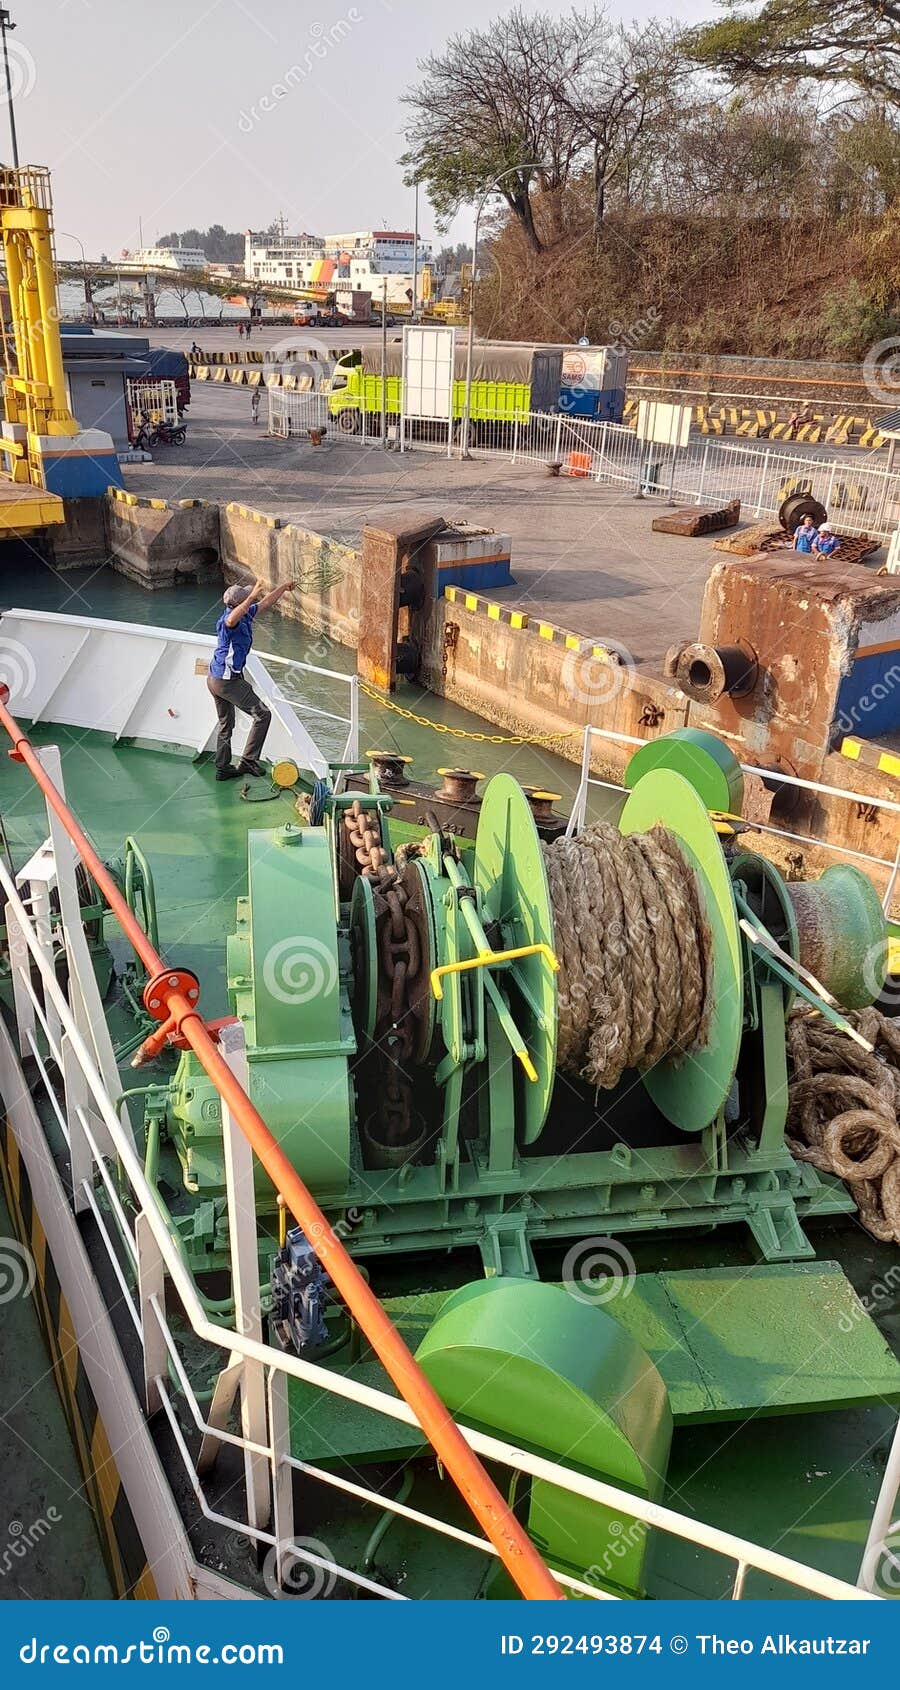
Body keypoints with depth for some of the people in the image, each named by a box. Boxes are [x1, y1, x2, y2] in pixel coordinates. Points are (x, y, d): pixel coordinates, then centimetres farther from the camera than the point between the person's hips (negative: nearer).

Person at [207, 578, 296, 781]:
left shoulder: (246, 615, 6)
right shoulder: (230, 618, -21)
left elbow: (266, 602, 21)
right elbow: (232, 620, -49)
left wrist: (283, 587, 26)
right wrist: (252, 596, -55)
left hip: (215, 679, 10)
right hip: (228, 680, -10)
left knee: (226, 724, 19)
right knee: (262, 714, -2)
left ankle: (222, 768, 27)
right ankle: (248, 760, -1)